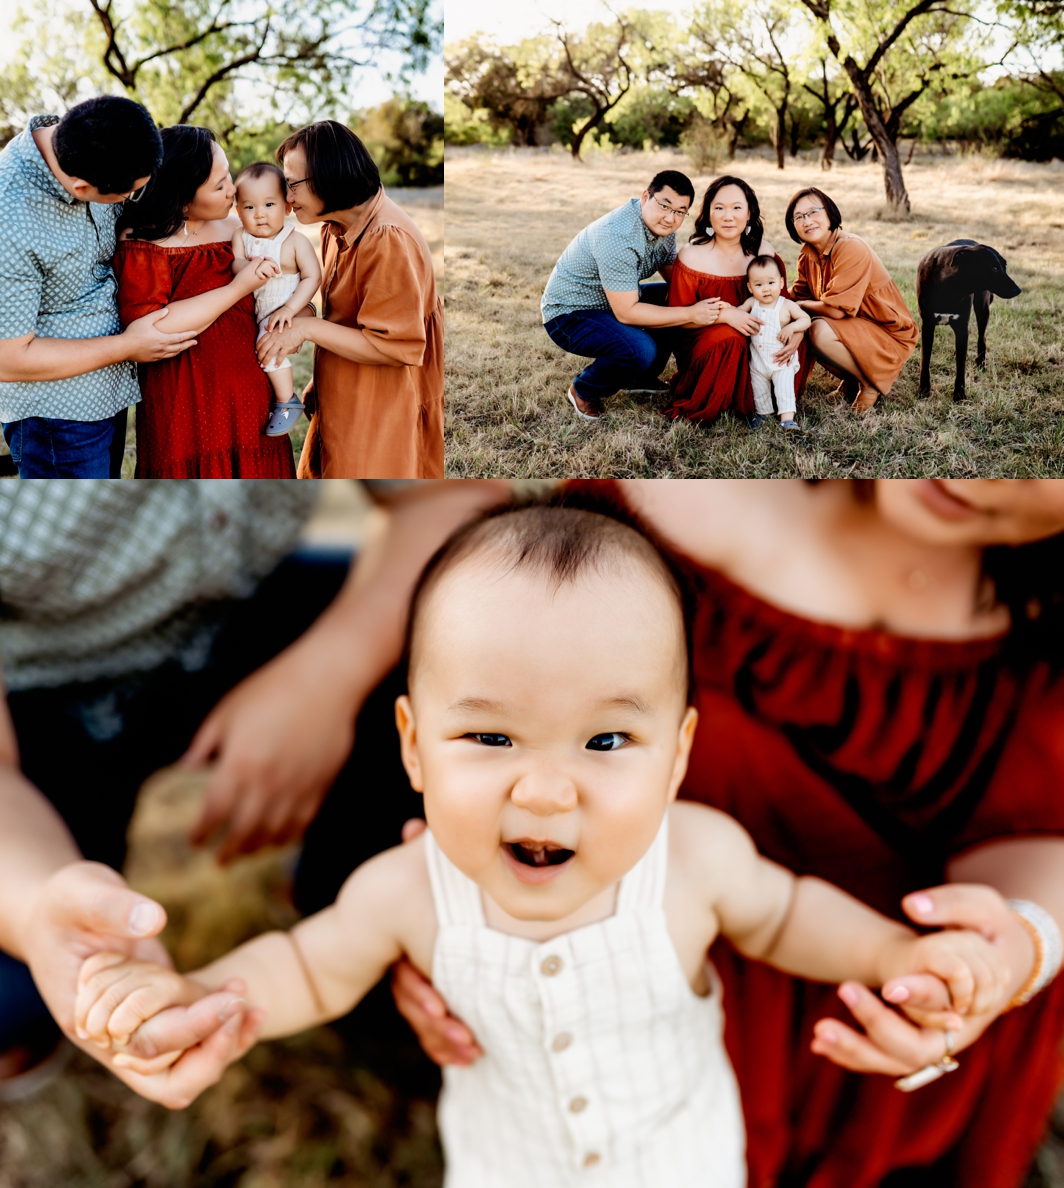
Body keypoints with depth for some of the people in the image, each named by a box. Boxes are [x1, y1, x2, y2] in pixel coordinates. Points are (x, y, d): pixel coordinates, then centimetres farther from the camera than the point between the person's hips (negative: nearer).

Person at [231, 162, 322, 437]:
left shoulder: (295, 241, -13)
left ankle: (287, 401, -8)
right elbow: (236, 263, -13)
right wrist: (248, 267, -38)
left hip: (286, 312, -7)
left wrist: (289, 308, -25)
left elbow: (313, 276, -15)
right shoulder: (241, 237, 0)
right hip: (254, 312, 7)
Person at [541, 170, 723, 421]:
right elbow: (626, 313, -31)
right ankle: (583, 391, -3)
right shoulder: (619, 237, -32)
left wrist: (699, 299, -15)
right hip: (569, 315, -9)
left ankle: (640, 379, 20)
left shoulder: (662, 226, -3)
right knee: (640, 348, -32)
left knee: (679, 303, 7)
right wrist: (691, 314, -29)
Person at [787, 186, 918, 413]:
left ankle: (871, 383, -6)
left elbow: (836, 309, -28)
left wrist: (800, 305, -13)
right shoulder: (808, 254, 1)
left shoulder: (852, 249, -24)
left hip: (888, 335, -8)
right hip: (855, 327, 8)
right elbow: (798, 296, 0)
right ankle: (851, 381, 8)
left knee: (820, 331, -31)